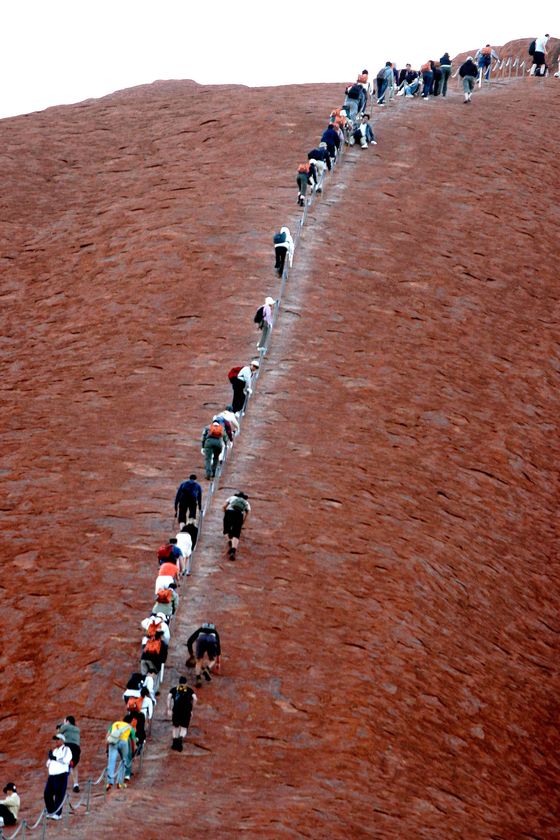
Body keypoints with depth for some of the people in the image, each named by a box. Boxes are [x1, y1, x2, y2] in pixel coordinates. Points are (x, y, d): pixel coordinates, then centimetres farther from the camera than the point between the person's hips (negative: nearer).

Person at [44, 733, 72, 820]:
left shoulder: (66, 750, 1)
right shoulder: (54, 751, 23)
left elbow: (65, 760, -16)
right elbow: (48, 763, 24)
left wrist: (55, 758, -19)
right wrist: (50, 758, 3)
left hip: (61, 775, -7)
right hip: (52, 775, 7)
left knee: (59, 795, -6)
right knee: (47, 793, 1)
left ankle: (57, 813, -2)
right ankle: (51, 812, 13)